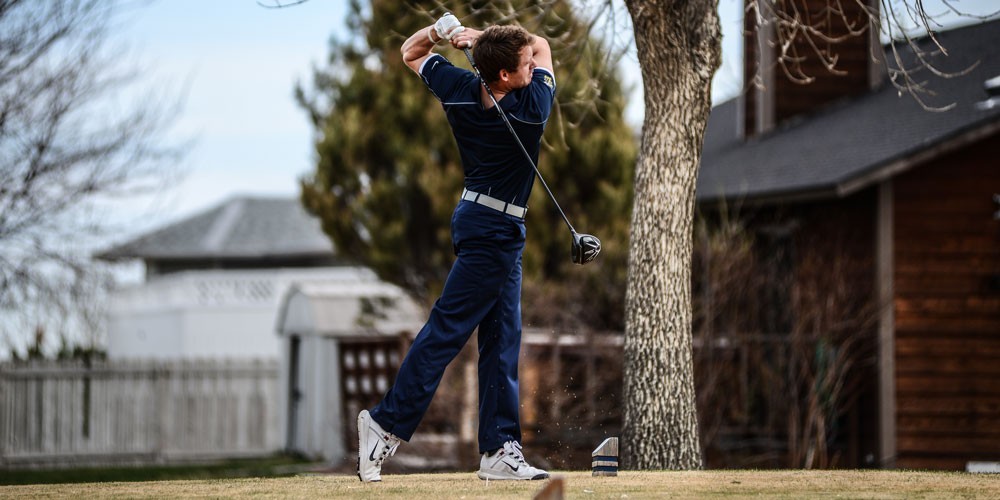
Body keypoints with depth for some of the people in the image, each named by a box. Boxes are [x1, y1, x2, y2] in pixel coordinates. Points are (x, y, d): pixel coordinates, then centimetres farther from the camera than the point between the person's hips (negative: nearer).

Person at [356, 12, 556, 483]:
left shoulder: (460, 89, -3)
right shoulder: (532, 108, -18)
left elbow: (410, 52, 14)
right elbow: (546, 46, -2)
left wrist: (440, 30, -6)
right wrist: (476, 33, -10)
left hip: (486, 223, 8)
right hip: (494, 229, -8)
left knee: (503, 336, 7)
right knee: (448, 327, -7)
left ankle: (500, 449, 5)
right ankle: (387, 421, -6)